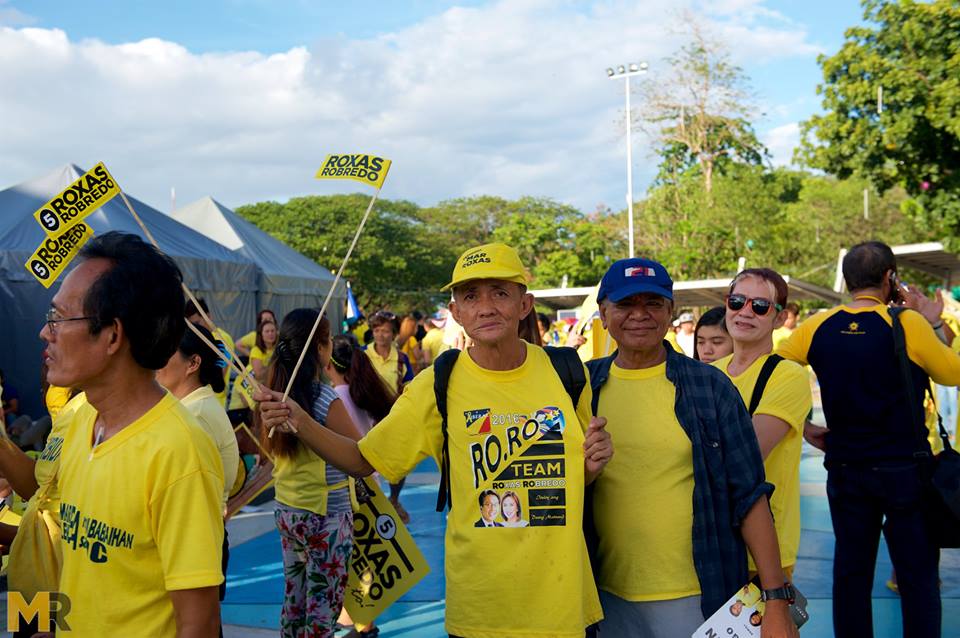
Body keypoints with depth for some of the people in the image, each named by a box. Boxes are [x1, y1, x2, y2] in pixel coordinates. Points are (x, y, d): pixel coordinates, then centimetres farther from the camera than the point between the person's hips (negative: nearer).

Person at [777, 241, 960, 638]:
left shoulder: (817, 327, -2)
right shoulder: (909, 324, -11)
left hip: (844, 469, 3)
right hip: (904, 468, -3)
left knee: (851, 572, 13)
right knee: (918, 576, 8)